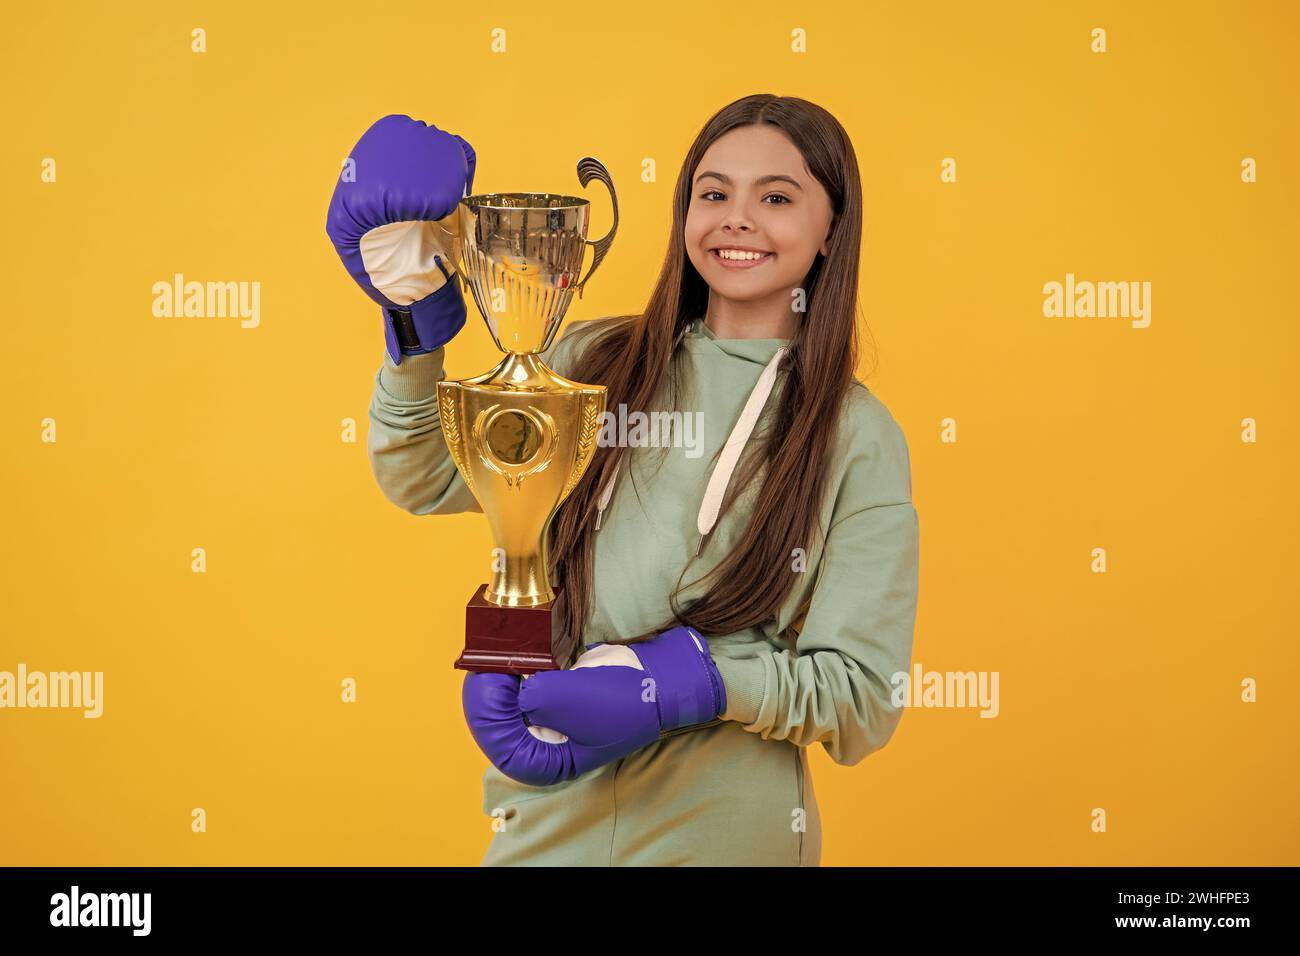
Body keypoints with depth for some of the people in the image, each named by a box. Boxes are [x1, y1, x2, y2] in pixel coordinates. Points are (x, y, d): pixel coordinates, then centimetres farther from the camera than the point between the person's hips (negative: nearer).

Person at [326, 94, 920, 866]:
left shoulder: (860, 439, -6)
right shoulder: (596, 363, 0)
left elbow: (864, 699, -8)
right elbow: (423, 477, -2)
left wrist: (687, 677, -21)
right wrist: (416, 307, -14)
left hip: (727, 835, -2)